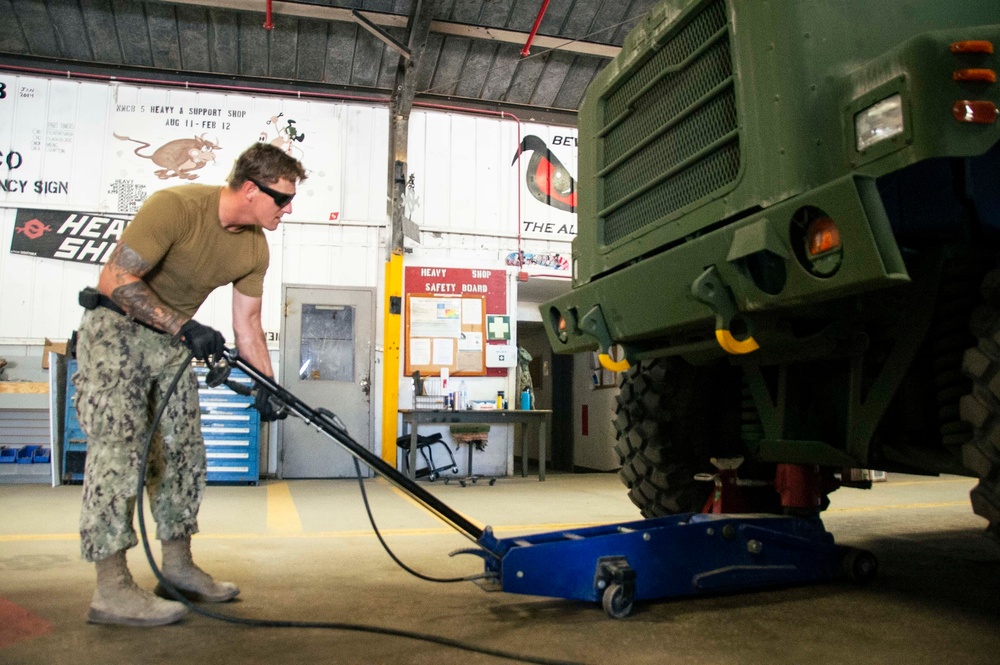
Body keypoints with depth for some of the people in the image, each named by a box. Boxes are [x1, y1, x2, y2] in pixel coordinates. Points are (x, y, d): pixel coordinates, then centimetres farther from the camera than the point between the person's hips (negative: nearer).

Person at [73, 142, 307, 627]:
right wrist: (184, 326, -31)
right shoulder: (176, 206, -26)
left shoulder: (254, 247, -4)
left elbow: (247, 325, 2)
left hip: (172, 339, 8)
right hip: (116, 327, -7)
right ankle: (111, 589, -8)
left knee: (183, 451, 6)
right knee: (119, 447, -13)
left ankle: (178, 567, 16)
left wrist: (266, 387, -5)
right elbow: (115, 279, -26)